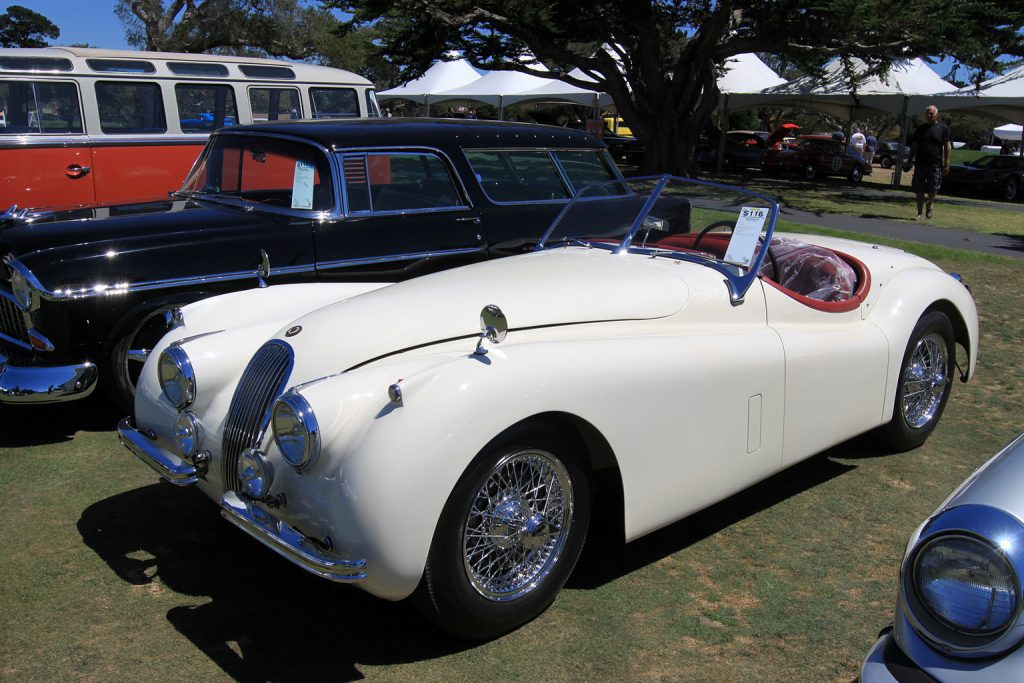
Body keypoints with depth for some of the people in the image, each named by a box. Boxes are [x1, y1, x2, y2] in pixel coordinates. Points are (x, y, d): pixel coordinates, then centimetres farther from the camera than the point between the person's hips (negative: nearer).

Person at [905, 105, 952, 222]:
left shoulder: (943, 128, 4)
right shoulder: (920, 129, 14)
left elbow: (948, 147, 1)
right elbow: (914, 146, 18)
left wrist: (946, 164, -6)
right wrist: (909, 161, 12)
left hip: (935, 164, -3)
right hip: (920, 164, 3)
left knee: (933, 189, -4)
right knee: (919, 191, 2)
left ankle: (929, 205, 25)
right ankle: (920, 213, 10)